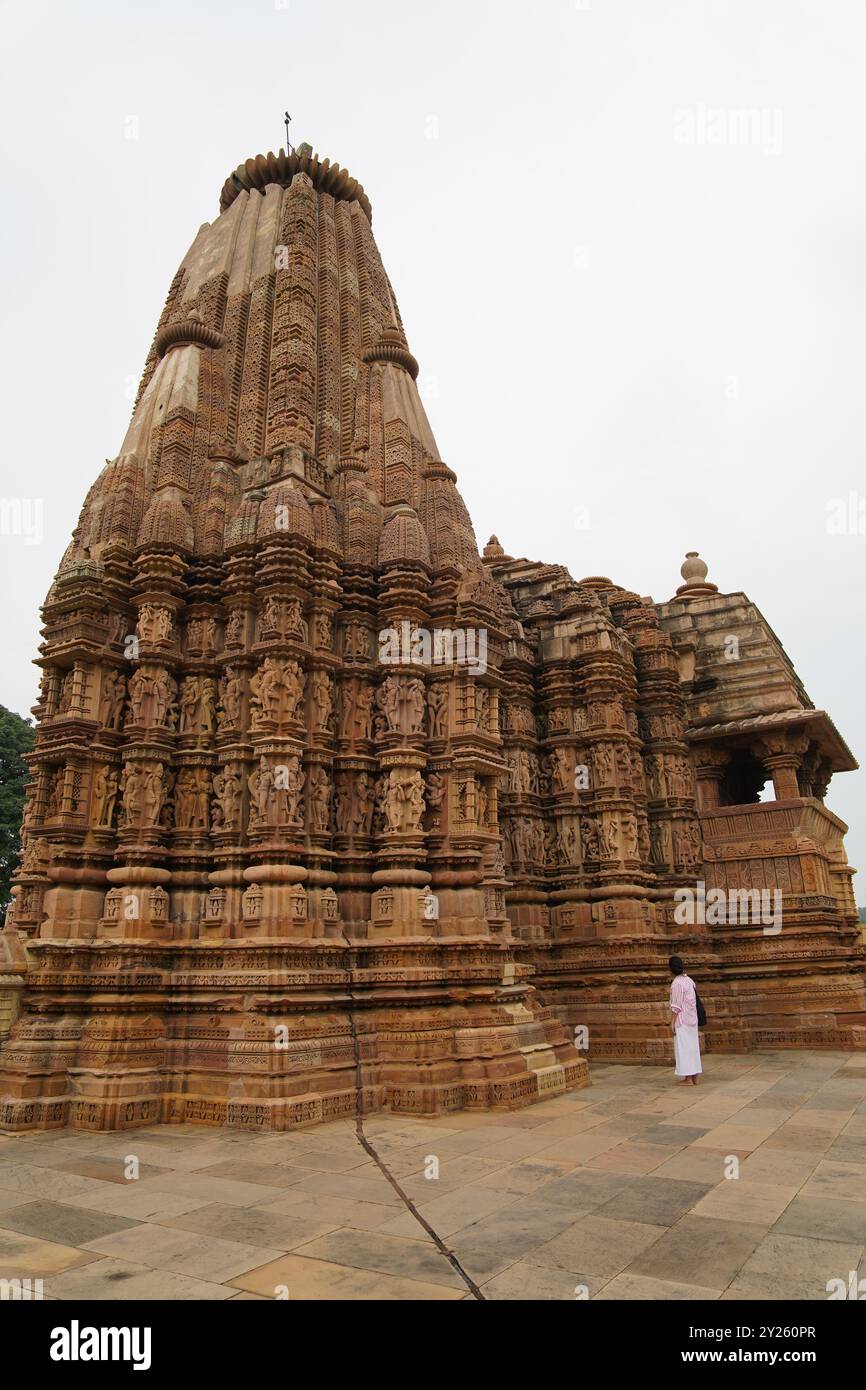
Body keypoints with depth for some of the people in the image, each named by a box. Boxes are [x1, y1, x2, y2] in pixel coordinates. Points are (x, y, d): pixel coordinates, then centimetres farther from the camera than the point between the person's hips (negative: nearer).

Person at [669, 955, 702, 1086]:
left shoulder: (676, 983, -15)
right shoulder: (689, 981, 8)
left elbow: (676, 1006, -16)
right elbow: (693, 1002, 11)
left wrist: (672, 1023, -14)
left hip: (682, 1020, -8)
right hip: (692, 1019, 8)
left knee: (683, 1048, -3)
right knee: (693, 1046, 10)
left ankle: (688, 1078, -1)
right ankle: (695, 1078, 13)